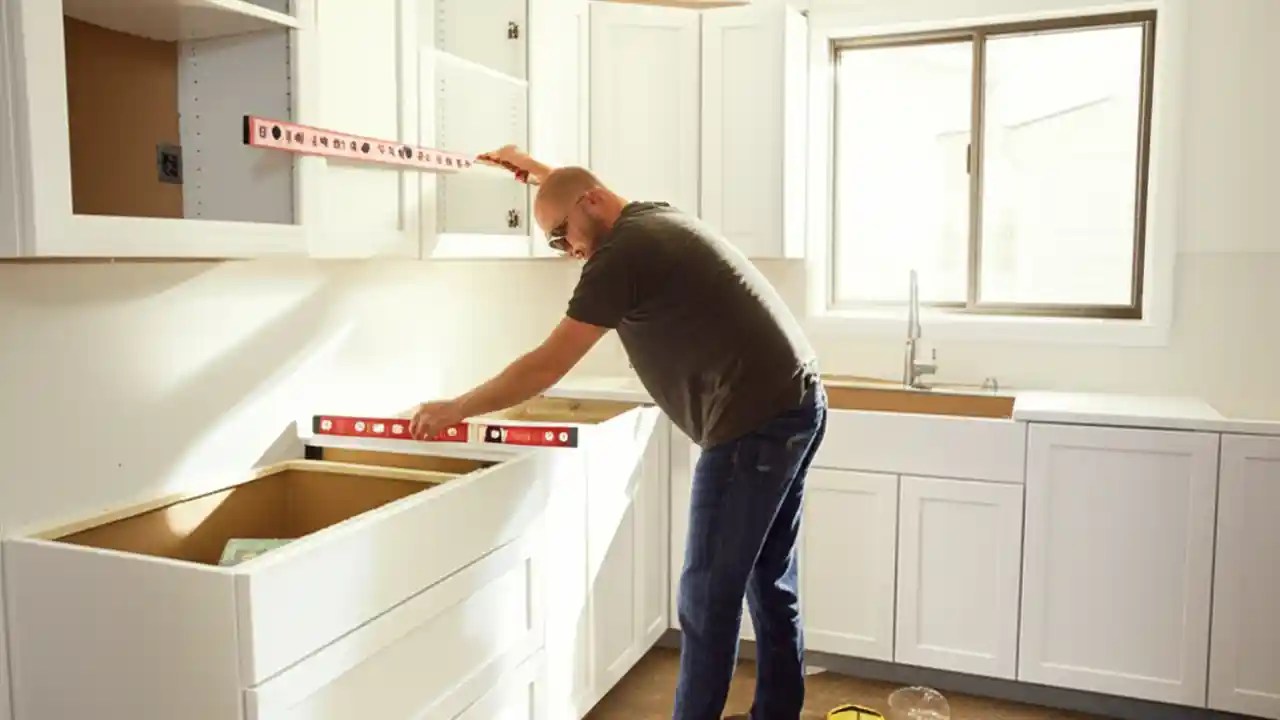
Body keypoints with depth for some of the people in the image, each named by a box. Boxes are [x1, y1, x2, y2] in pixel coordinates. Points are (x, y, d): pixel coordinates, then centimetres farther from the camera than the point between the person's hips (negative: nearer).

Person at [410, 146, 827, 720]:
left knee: (709, 593, -1)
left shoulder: (624, 252, -13)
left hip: (755, 422, -10)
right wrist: (539, 171, 47)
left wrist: (454, 410, -2)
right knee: (770, 581, 17)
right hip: (795, 405, 10)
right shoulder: (654, 220, 15)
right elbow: (589, 194, 42)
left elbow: (547, 366, -11)